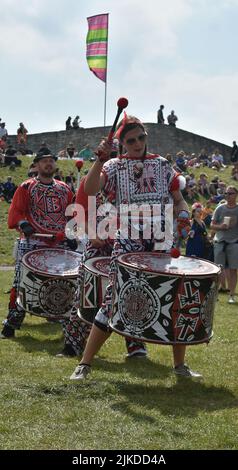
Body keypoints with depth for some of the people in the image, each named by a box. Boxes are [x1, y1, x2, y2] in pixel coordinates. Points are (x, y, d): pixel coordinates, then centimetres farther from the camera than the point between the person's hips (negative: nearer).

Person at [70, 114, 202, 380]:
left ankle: (180, 365, 18)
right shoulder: (115, 166, 2)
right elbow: (90, 190, -14)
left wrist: (183, 213, -7)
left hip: (162, 243, 3)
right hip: (129, 244, -3)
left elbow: (178, 200, 15)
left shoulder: (162, 165, 11)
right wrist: (100, 159, -25)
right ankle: (84, 364, 2)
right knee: (113, 301, -6)